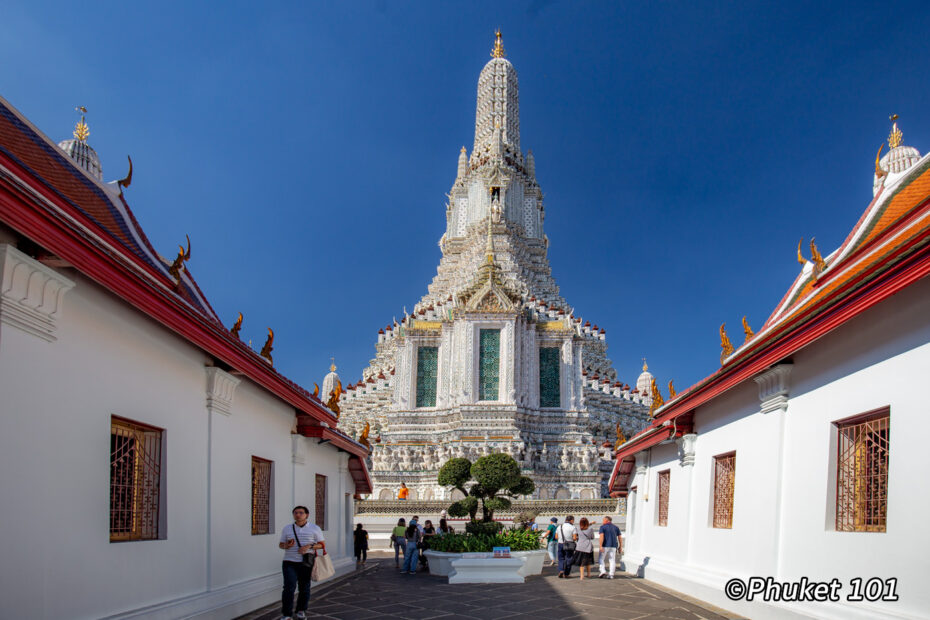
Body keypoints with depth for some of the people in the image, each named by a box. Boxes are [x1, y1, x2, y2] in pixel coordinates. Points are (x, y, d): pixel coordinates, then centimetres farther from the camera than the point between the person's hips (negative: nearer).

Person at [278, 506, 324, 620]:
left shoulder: (314, 529, 4)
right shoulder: (287, 528, 8)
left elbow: (321, 544, 4)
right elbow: (280, 544, 13)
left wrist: (309, 546, -14)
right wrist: (286, 545, -11)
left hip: (306, 563, 0)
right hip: (289, 563, 0)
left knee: (304, 589, 6)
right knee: (289, 587, -12)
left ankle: (301, 611, 25)